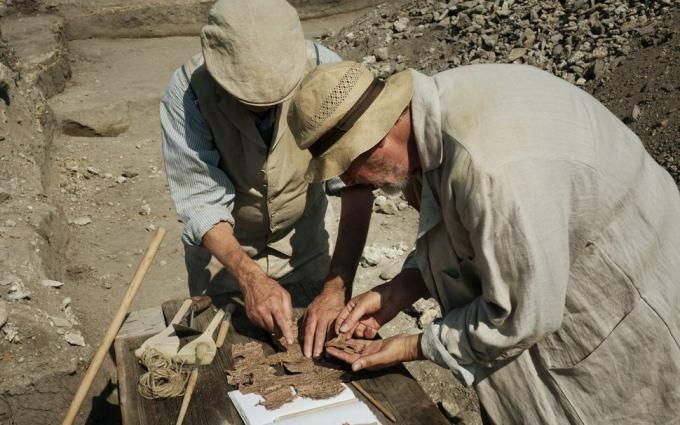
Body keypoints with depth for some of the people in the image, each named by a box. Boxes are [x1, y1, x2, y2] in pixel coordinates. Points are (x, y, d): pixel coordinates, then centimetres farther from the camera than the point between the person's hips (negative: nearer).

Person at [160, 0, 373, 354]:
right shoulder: (187, 90, -28)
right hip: (221, 246, -1)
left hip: (303, 242, 1)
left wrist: (338, 286, -38)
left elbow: (356, 186, -30)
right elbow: (201, 202, -27)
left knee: (318, 345, 17)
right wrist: (251, 279, -42)